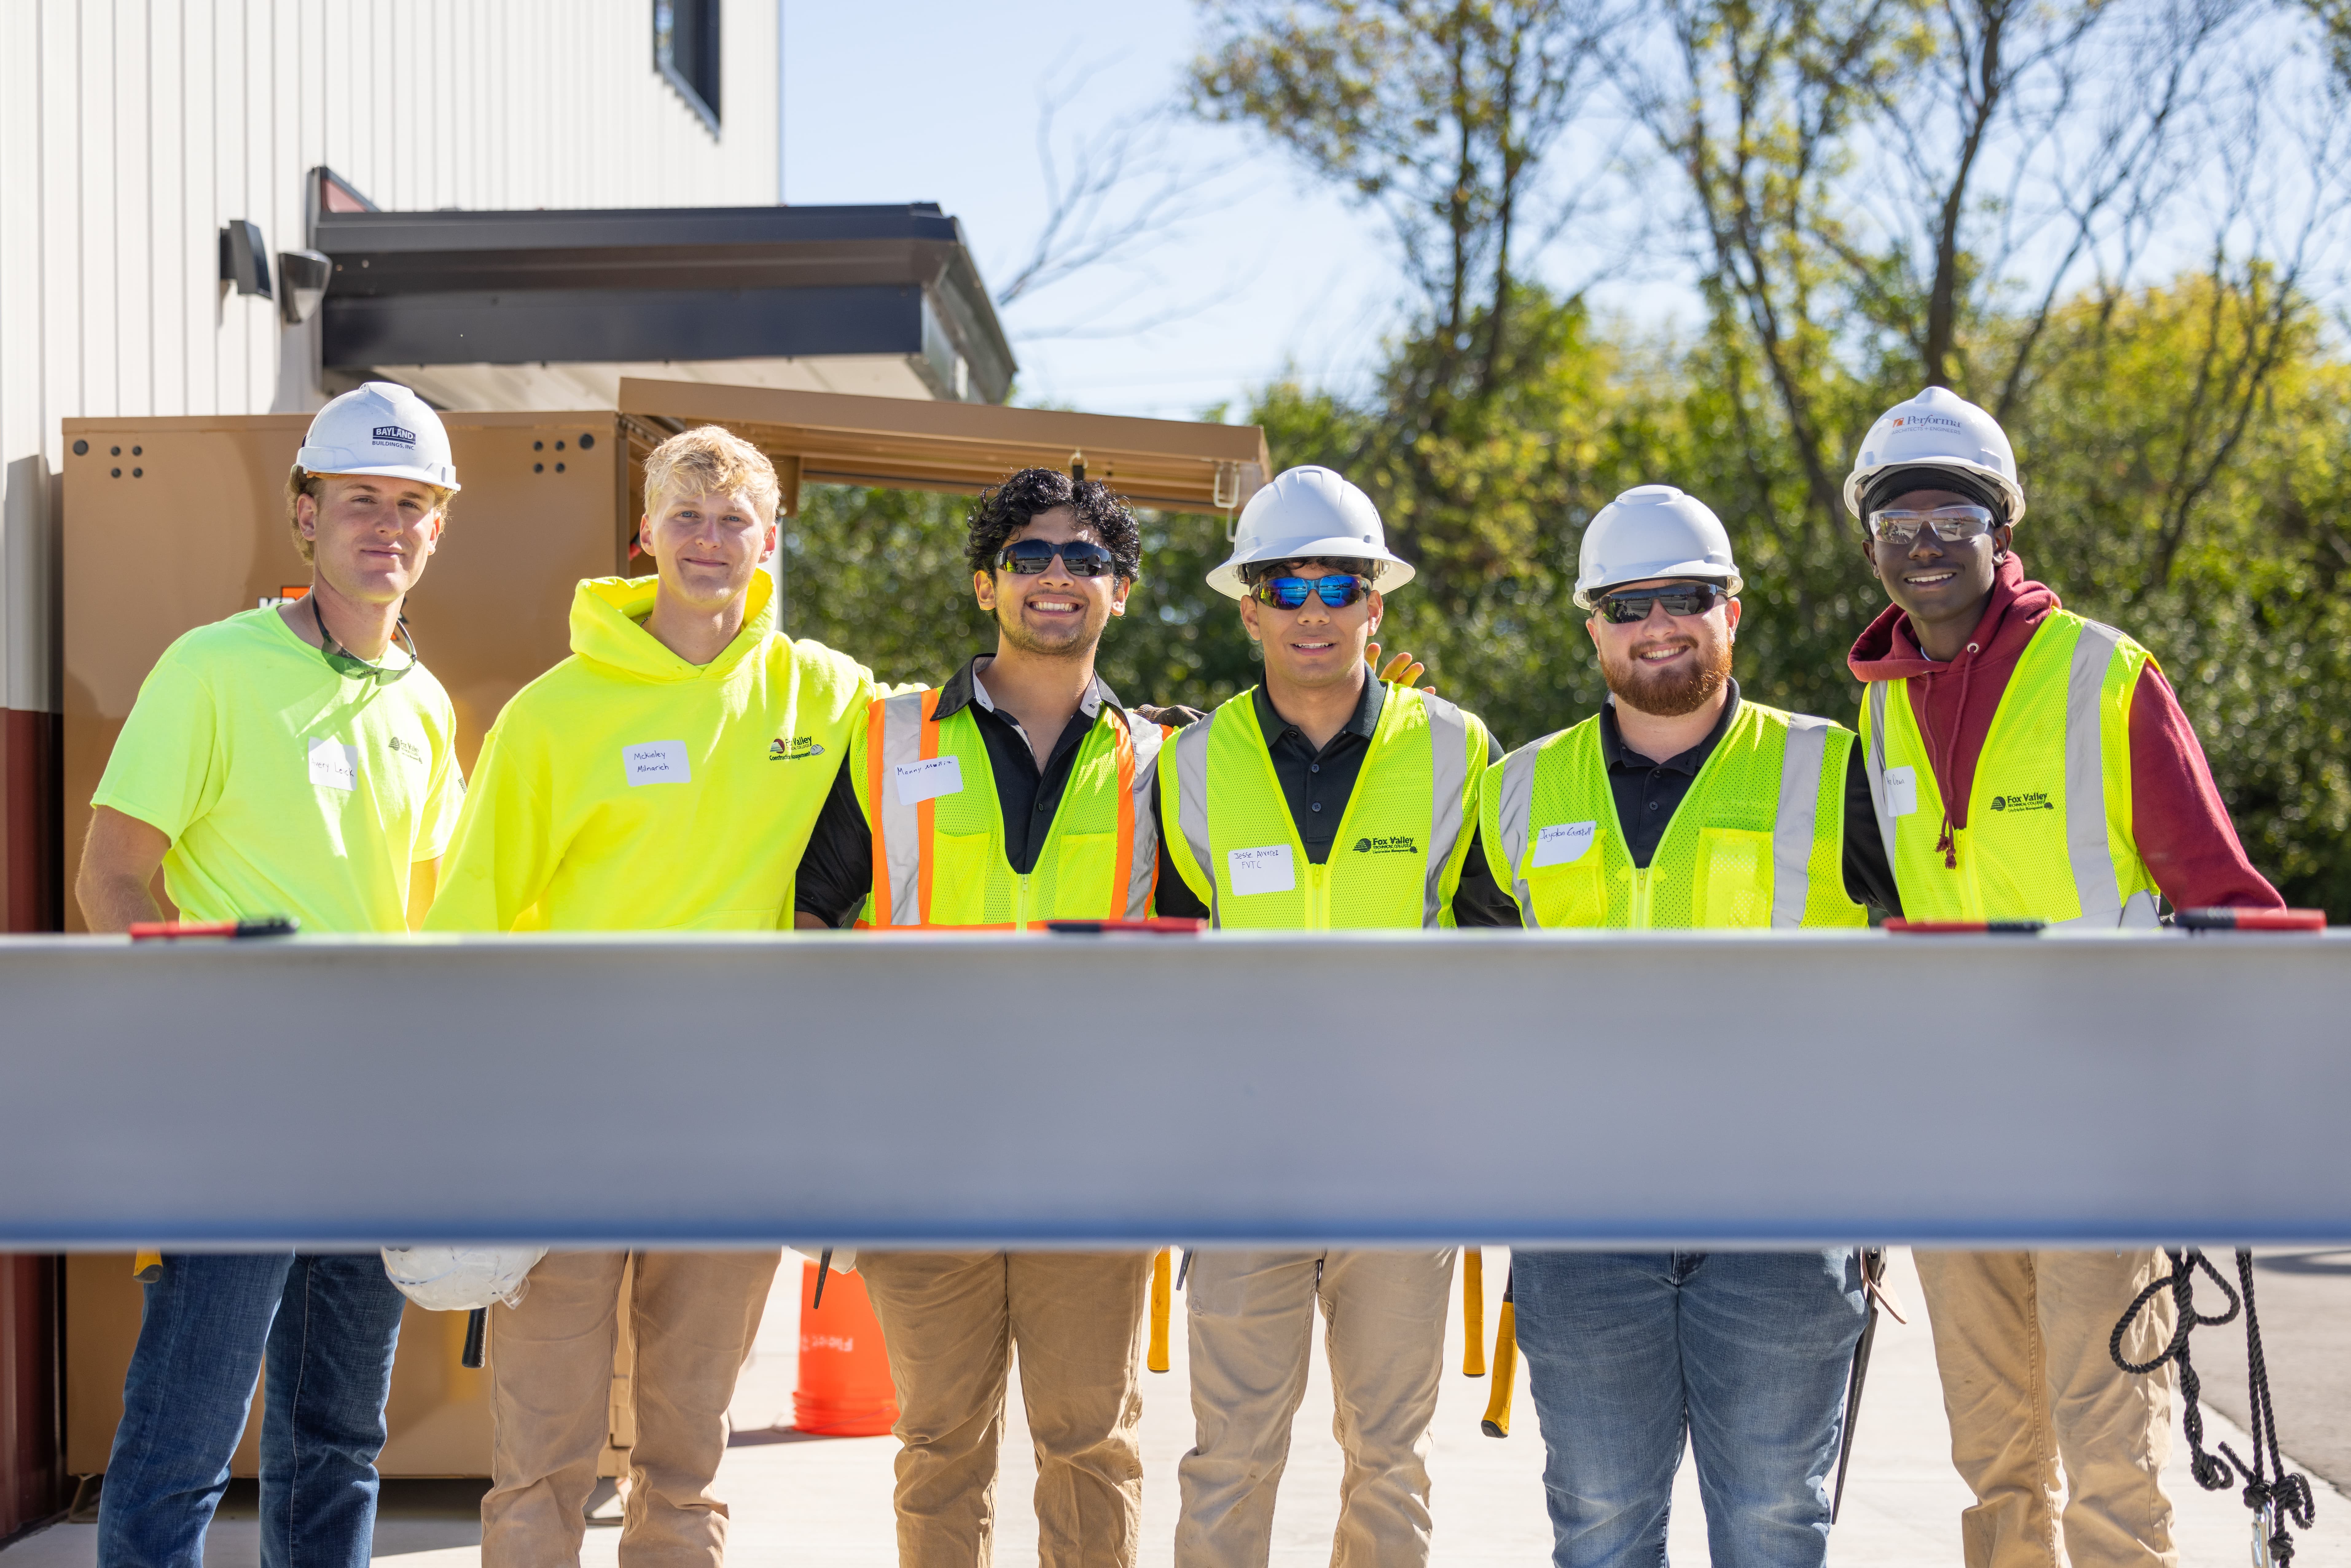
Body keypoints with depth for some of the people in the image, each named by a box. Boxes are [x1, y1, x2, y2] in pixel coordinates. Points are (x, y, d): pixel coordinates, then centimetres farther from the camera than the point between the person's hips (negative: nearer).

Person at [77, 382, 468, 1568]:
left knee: (338, 1444, 12)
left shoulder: (424, 707, 13)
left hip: (374, 1111, 6)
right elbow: (110, 879, -7)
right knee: (182, 1442, -9)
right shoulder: (216, 668, -6)